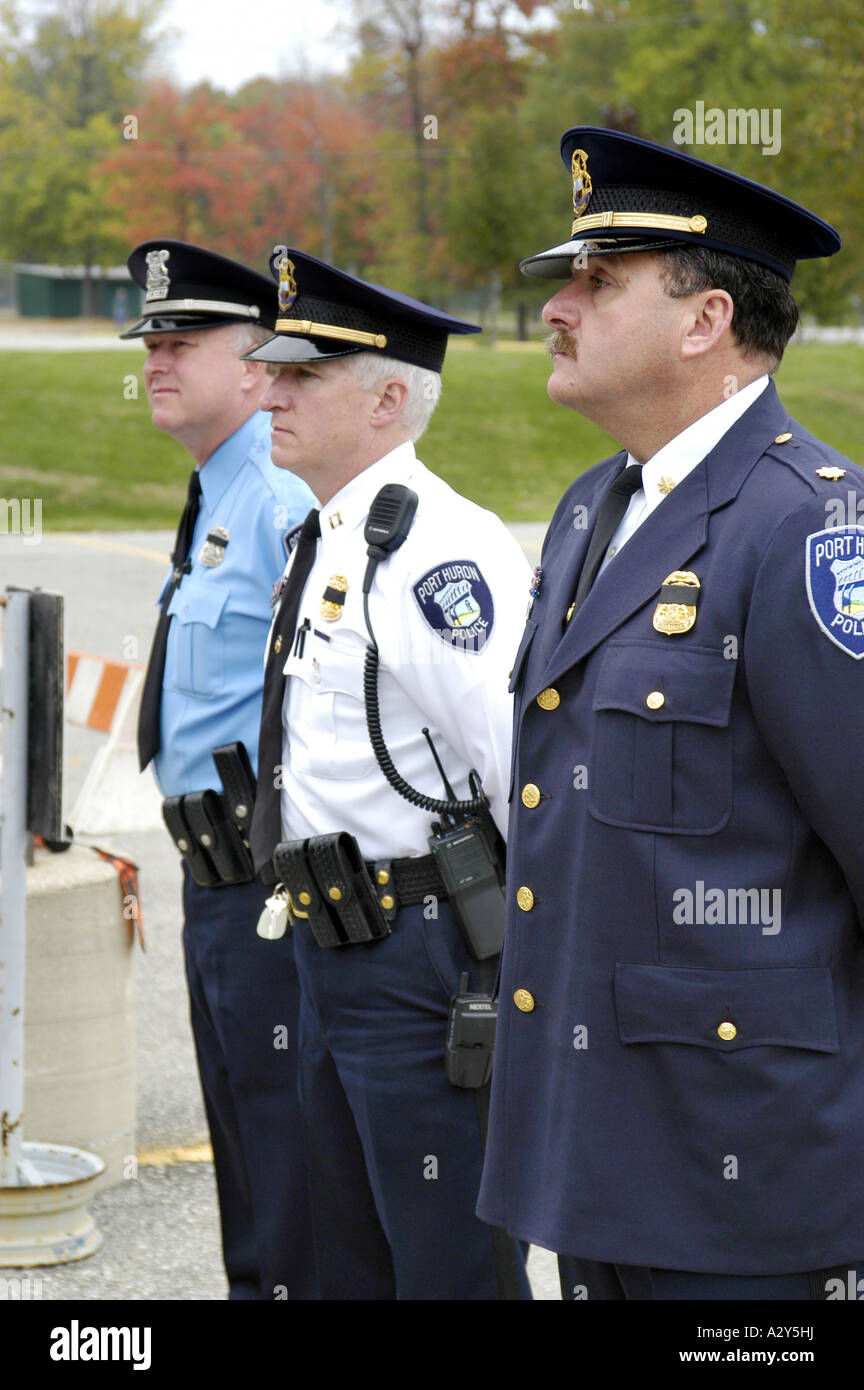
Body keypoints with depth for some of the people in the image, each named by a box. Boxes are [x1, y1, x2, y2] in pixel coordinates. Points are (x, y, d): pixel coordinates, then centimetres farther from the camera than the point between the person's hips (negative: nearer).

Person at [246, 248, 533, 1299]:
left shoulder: (438, 552, -19)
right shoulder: (320, 541, 13)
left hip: (426, 962, -10)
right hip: (330, 950, 10)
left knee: (452, 1267, 0)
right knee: (351, 1260, 19)